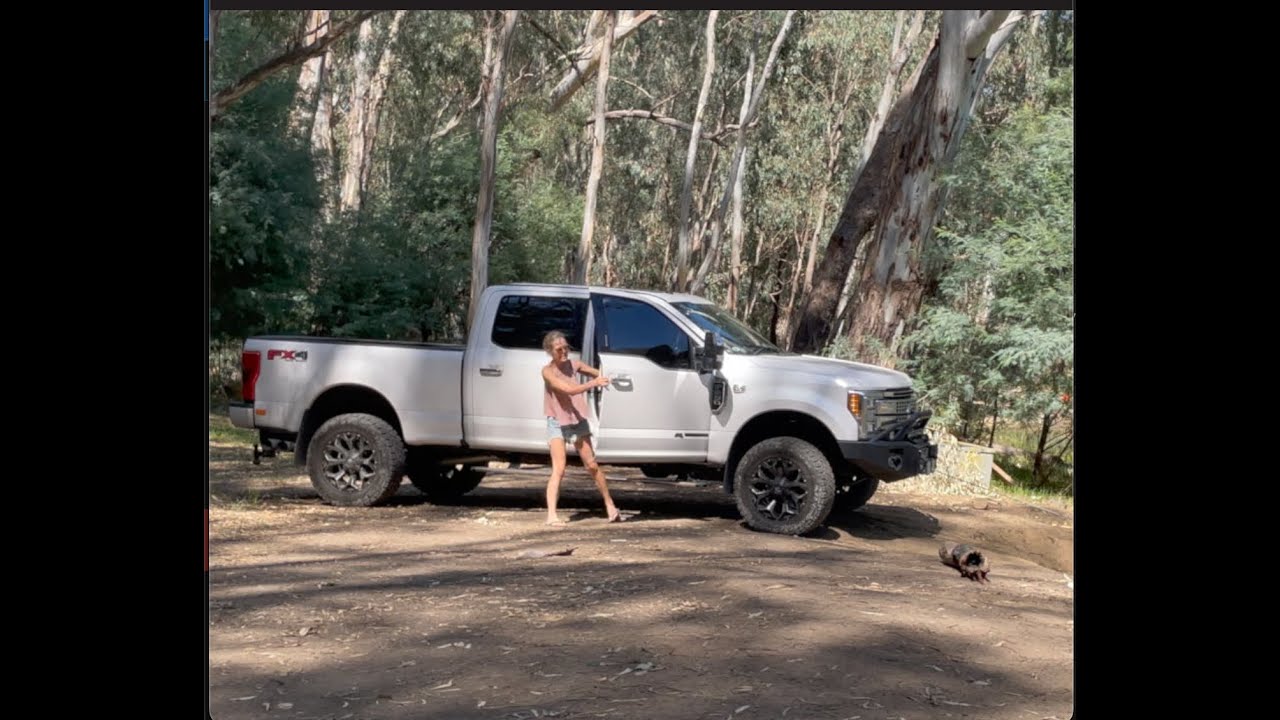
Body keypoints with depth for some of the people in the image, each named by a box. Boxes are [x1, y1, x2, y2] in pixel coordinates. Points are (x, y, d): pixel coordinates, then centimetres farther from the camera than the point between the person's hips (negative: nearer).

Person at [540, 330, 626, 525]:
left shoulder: (573, 364, 1)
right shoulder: (548, 371, -15)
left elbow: (597, 374, 4)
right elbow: (569, 390, -26)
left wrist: (604, 378, -17)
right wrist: (594, 383, -33)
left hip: (578, 421, 5)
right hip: (557, 423, -4)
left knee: (592, 465, 8)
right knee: (559, 469, -14)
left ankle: (610, 506, 18)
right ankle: (551, 515, -16)